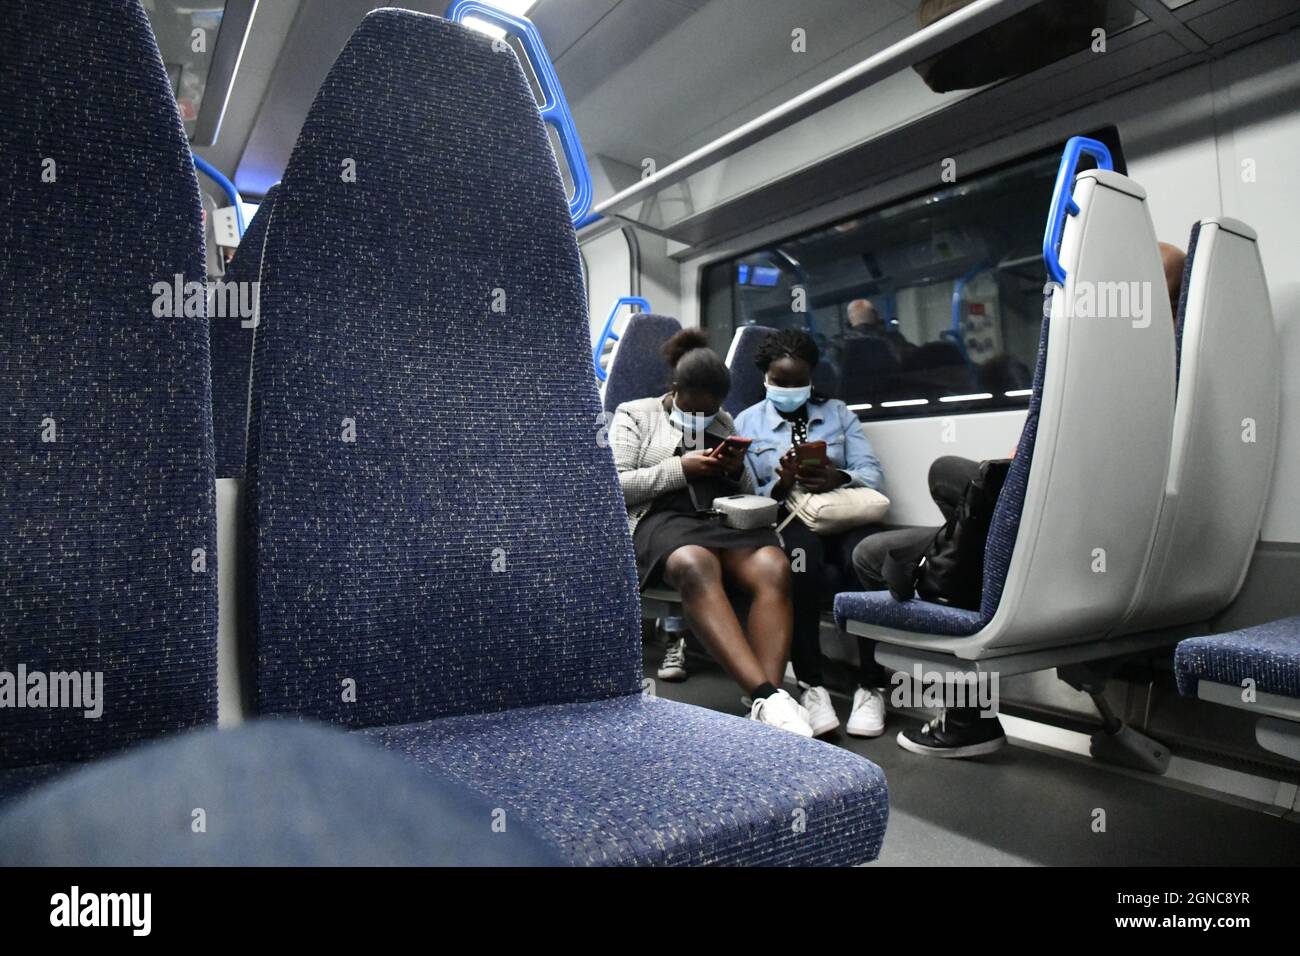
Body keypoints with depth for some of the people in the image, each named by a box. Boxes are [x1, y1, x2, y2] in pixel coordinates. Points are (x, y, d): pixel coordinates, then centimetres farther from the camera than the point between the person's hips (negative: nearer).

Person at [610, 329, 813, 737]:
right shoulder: (634, 414, 13)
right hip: (663, 518, -4)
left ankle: (766, 698, -43)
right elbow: (616, 486, 0)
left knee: (774, 568, -32)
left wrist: (738, 470, 1)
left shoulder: (724, 422, 26)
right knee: (696, 567, -42)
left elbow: (748, 490, 25)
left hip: (727, 515, 4)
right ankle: (766, 694, -50)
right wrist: (681, 469, -8)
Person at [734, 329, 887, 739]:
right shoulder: (747, 422, 15)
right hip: (786, 520, -1)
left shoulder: (837, 412, 19)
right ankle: (811, 686, -30)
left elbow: (872, 472, 6)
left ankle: (871, 687, -22)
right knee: (801, 554, -38)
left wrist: (839, 479, -16)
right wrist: (781, 485, -17)